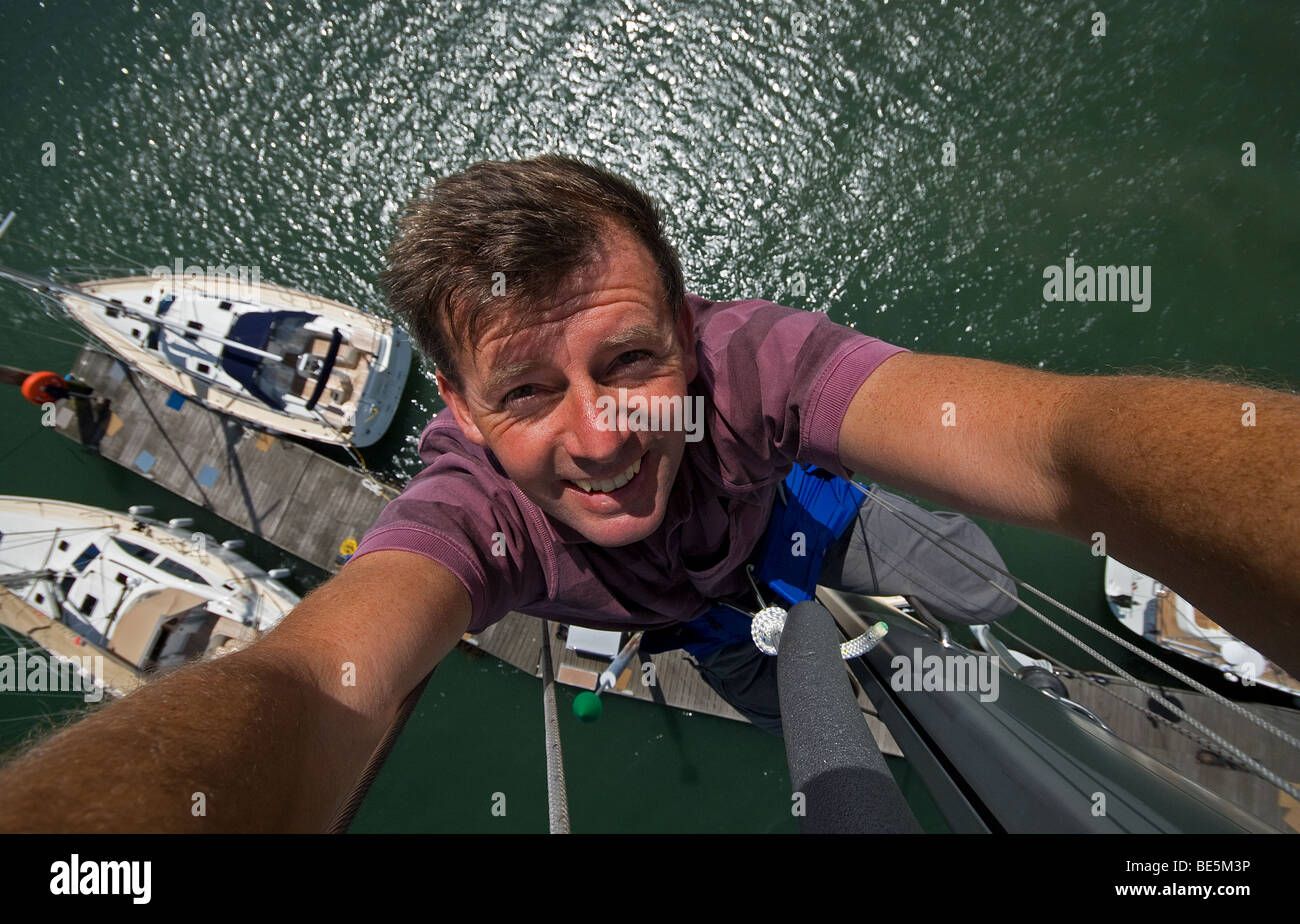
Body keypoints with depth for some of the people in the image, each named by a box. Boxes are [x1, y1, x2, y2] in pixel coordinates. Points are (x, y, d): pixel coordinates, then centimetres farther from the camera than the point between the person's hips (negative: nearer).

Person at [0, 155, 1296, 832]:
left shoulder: (747, 355, -46)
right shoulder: (470, 497, -45)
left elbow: (1066, 434, -62)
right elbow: (307, 689, -64)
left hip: (787, 522, 1)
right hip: (624, 627, 0)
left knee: (985, 600, 5)